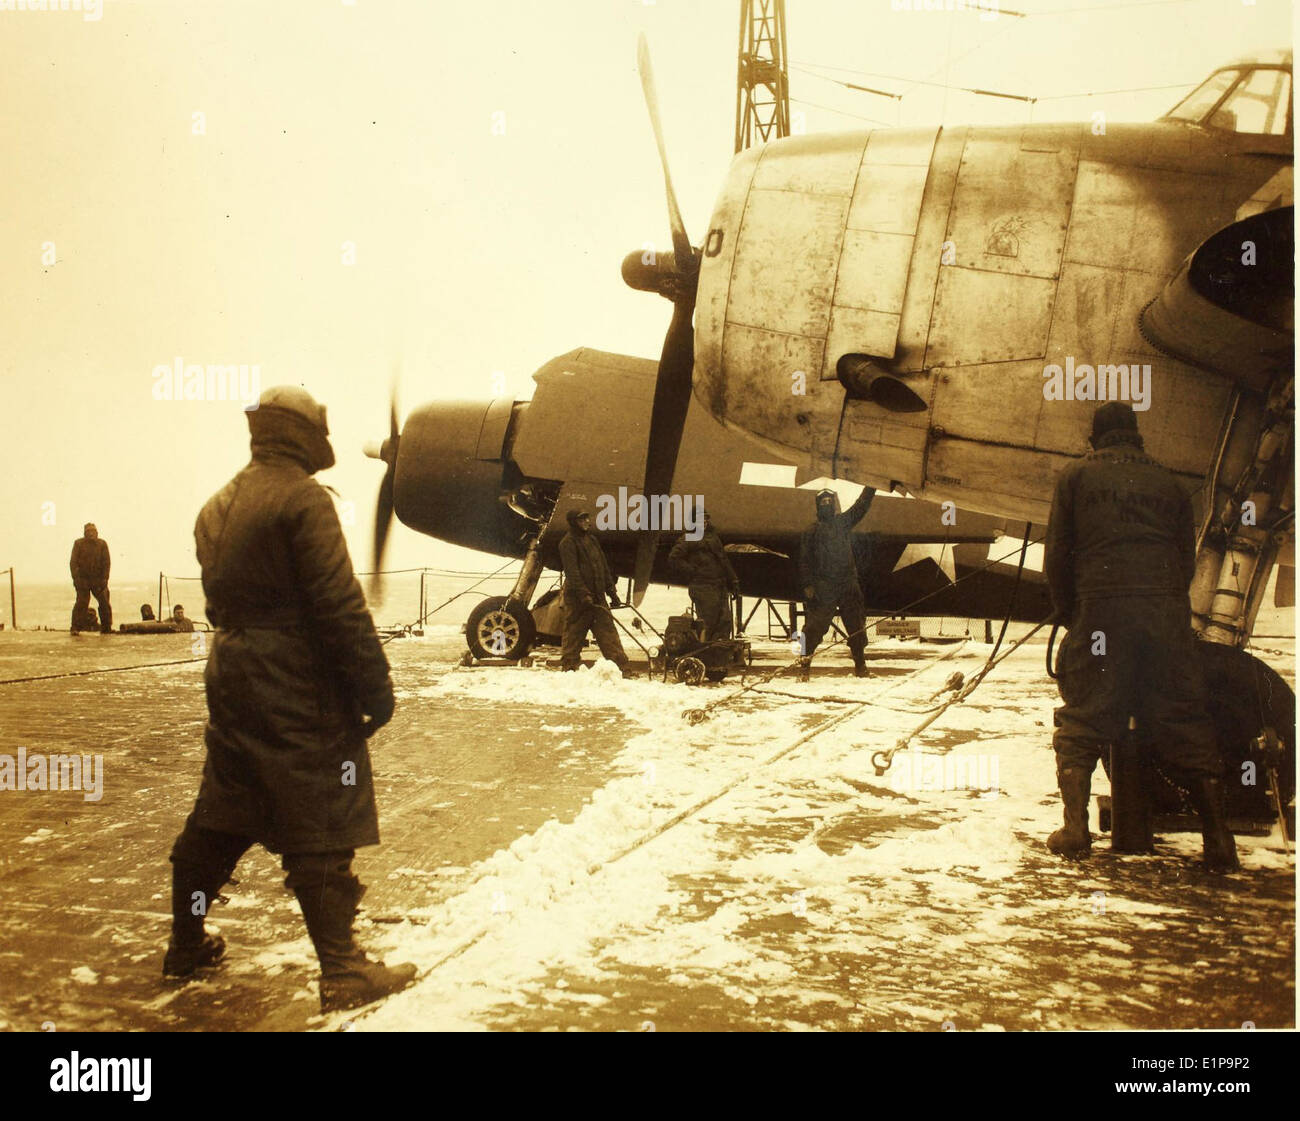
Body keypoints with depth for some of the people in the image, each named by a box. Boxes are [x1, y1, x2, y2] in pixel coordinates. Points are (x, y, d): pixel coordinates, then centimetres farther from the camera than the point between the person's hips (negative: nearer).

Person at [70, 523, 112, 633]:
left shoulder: (102, 544, 4)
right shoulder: (78, 543, 0)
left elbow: (107, 562, 3)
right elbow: (73, 562, -1)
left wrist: (104, 578, -6)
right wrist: (75, 578, -12)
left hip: (98, 579, 2)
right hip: (83, 578, -2)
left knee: (104, 603, -1)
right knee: (81, 602, -11)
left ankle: (106, 627, 8)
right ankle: (75, 627, -6)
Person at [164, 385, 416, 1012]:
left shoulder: (218, 507, 14)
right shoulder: (302, 498, -14)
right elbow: (338, 604, -18)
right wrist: (373, 681, -15)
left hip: (231, 683, 8)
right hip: (299, 695, -8)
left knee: (218, 819, 18)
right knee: (320, 832, -4)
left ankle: (187, 945, 30)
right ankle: (342, 972, 1)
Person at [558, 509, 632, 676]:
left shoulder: (592, 540, 18)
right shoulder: (568, 542, -7)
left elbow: (604, 568, 21)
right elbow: (572, 571, -17)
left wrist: (612, 592, 16)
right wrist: (583, 594, -24)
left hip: (597, 597, 7)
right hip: (577, 599, -7)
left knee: (608, 631, 1)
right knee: (573, 634, -1)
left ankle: (622, 668, -2)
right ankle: (569, 668, 8)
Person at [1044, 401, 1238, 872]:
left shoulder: (1076, 476, 13)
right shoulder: (1169, 483, 20)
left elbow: (1056, 555, 8)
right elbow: (1187, 559, 17)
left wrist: (1068, 613, 19)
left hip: (1101, 608, -2)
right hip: (1167, 612, 2)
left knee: (1081, 720, 6)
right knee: (1185, 721, 6)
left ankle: (1075, 828, -4)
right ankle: (1218, 839, 4)